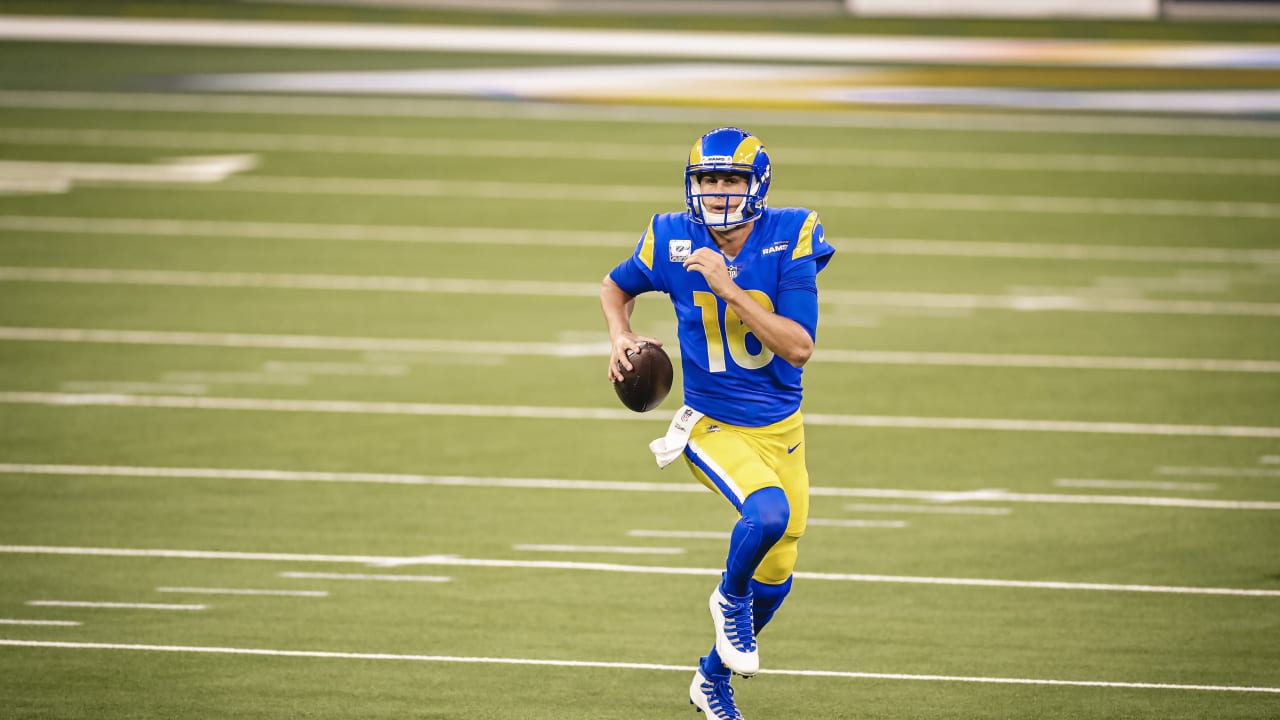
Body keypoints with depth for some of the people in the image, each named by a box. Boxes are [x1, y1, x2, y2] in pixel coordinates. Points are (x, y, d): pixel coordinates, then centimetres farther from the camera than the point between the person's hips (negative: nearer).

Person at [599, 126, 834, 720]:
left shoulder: (790, 240, -15)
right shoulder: (673, 242, -11)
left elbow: (799, 348, -19)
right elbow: (616, 287, 11)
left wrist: (730, 291, -27)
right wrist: (621, 336, -8)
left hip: (781, 427, 2)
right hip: (714, 426, -2)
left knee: (775, 576, 12)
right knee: (768, 513, -32)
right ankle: (730, 596, -1)